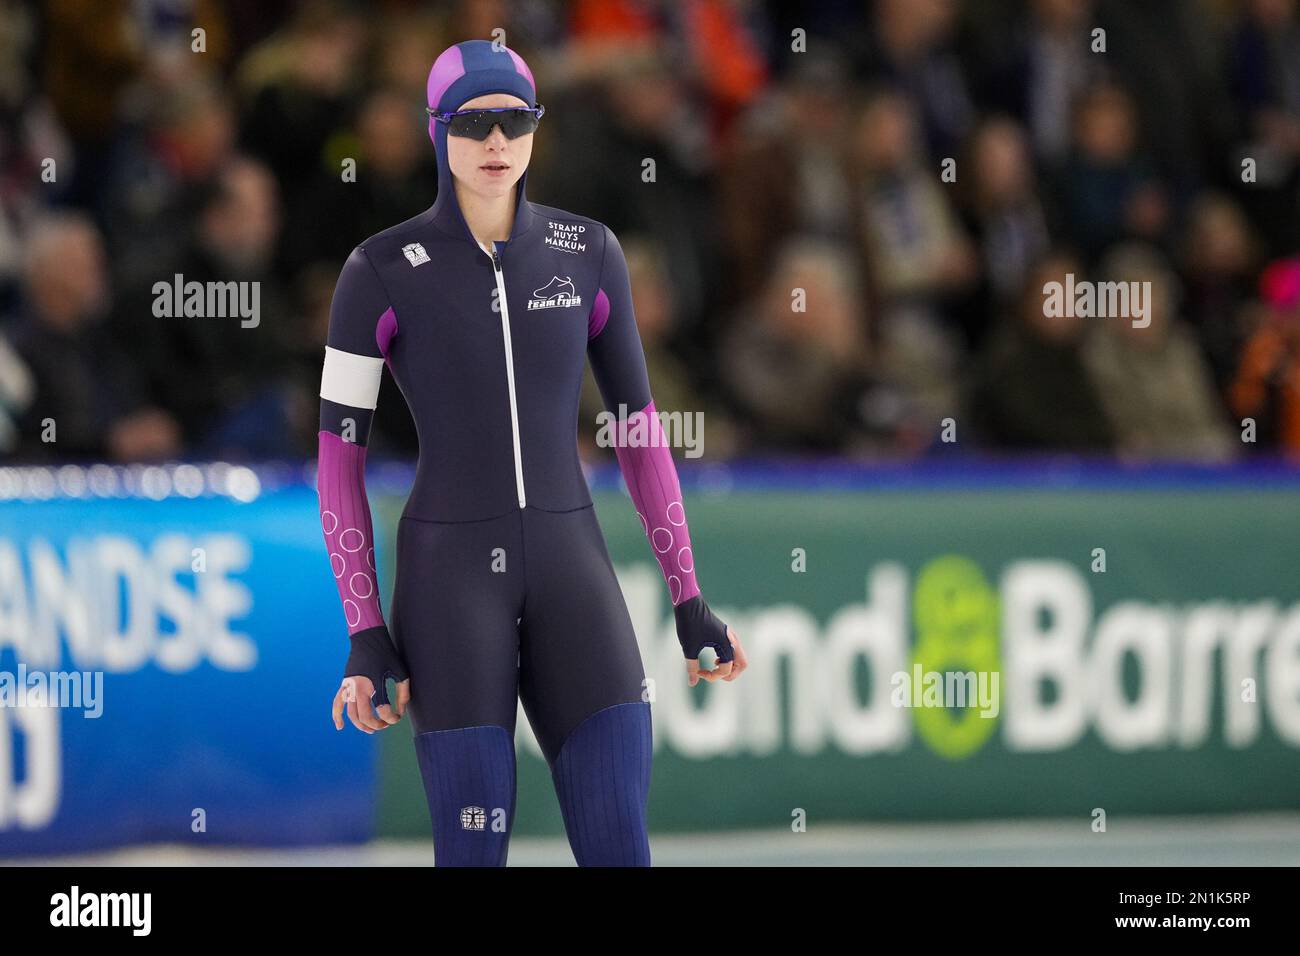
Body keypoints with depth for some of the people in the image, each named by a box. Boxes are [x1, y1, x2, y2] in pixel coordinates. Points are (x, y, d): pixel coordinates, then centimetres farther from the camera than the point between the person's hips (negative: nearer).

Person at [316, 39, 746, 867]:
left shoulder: (589, 252, 4)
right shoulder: (379, 272, -6)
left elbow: (640, 424, 11)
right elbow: (339, 458, -3)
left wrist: (690, 602, 9)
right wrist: (365, 636, -9)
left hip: (568, 571, 3)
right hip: (449, 575, -3)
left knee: (620, 854, -7)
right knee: (474, 860, -6)